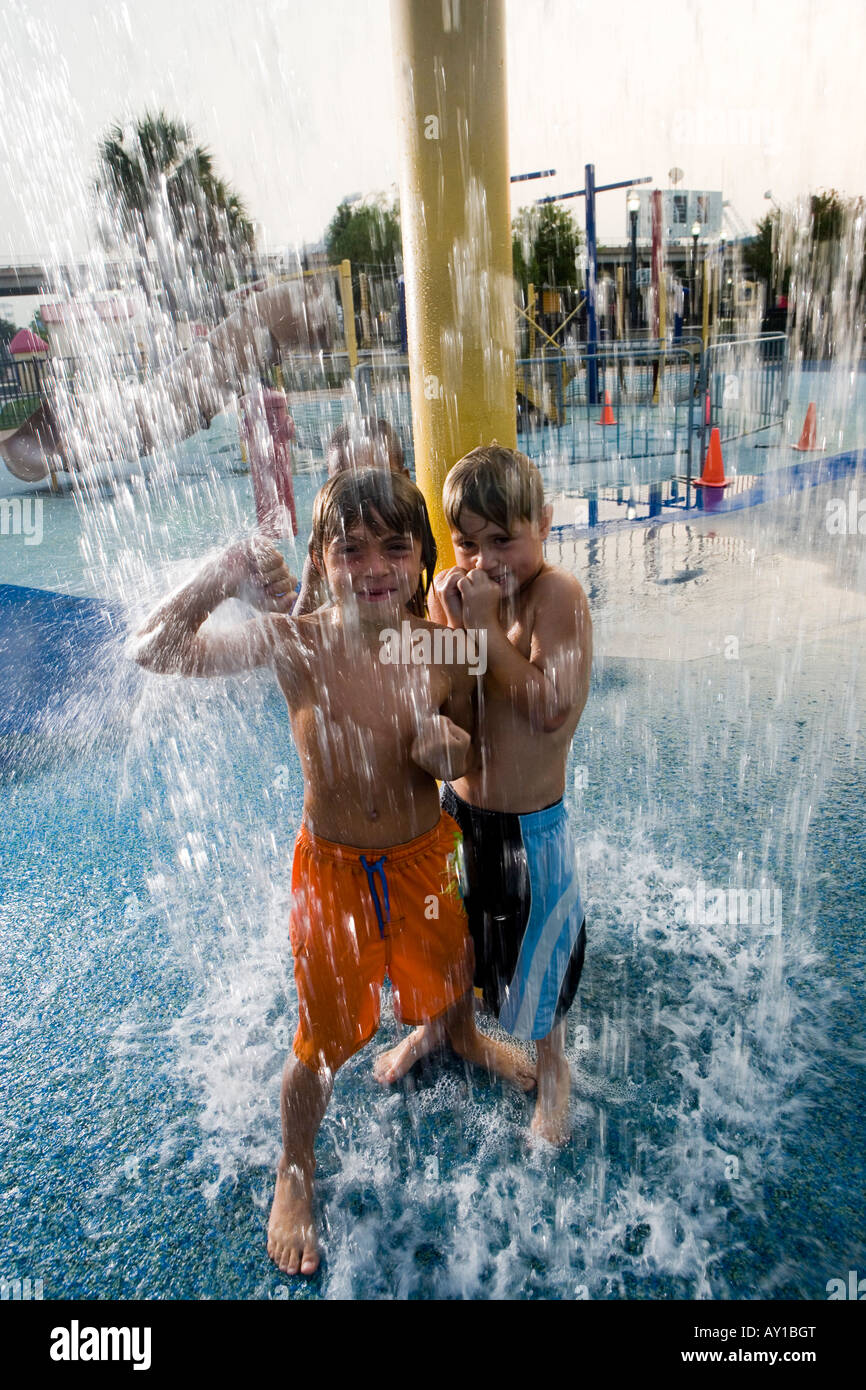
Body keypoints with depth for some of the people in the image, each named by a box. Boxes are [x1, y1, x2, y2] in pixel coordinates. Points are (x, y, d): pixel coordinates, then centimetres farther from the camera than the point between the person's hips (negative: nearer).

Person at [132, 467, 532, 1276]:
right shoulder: (293, 644, -22)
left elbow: (469, 751, 0)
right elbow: (155, 651, -26)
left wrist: (450, 749, -22)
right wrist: (224, 574, -35)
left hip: (425, 855, 2)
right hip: (334, 870, -2)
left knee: (444, 980, 28)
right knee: (327, 1040, 14)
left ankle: (461, 1040, 67)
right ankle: (295, 1171, 45)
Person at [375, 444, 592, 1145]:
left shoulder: (558, 594, -21)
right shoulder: (453, 590, -4)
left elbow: (551, 708, -32)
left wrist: (485, 627, -30)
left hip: (530, 824, -5)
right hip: (456, 807, 5)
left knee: (537, 948, 16)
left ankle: (552, 1067, 47)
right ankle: (444, 1021, 57)